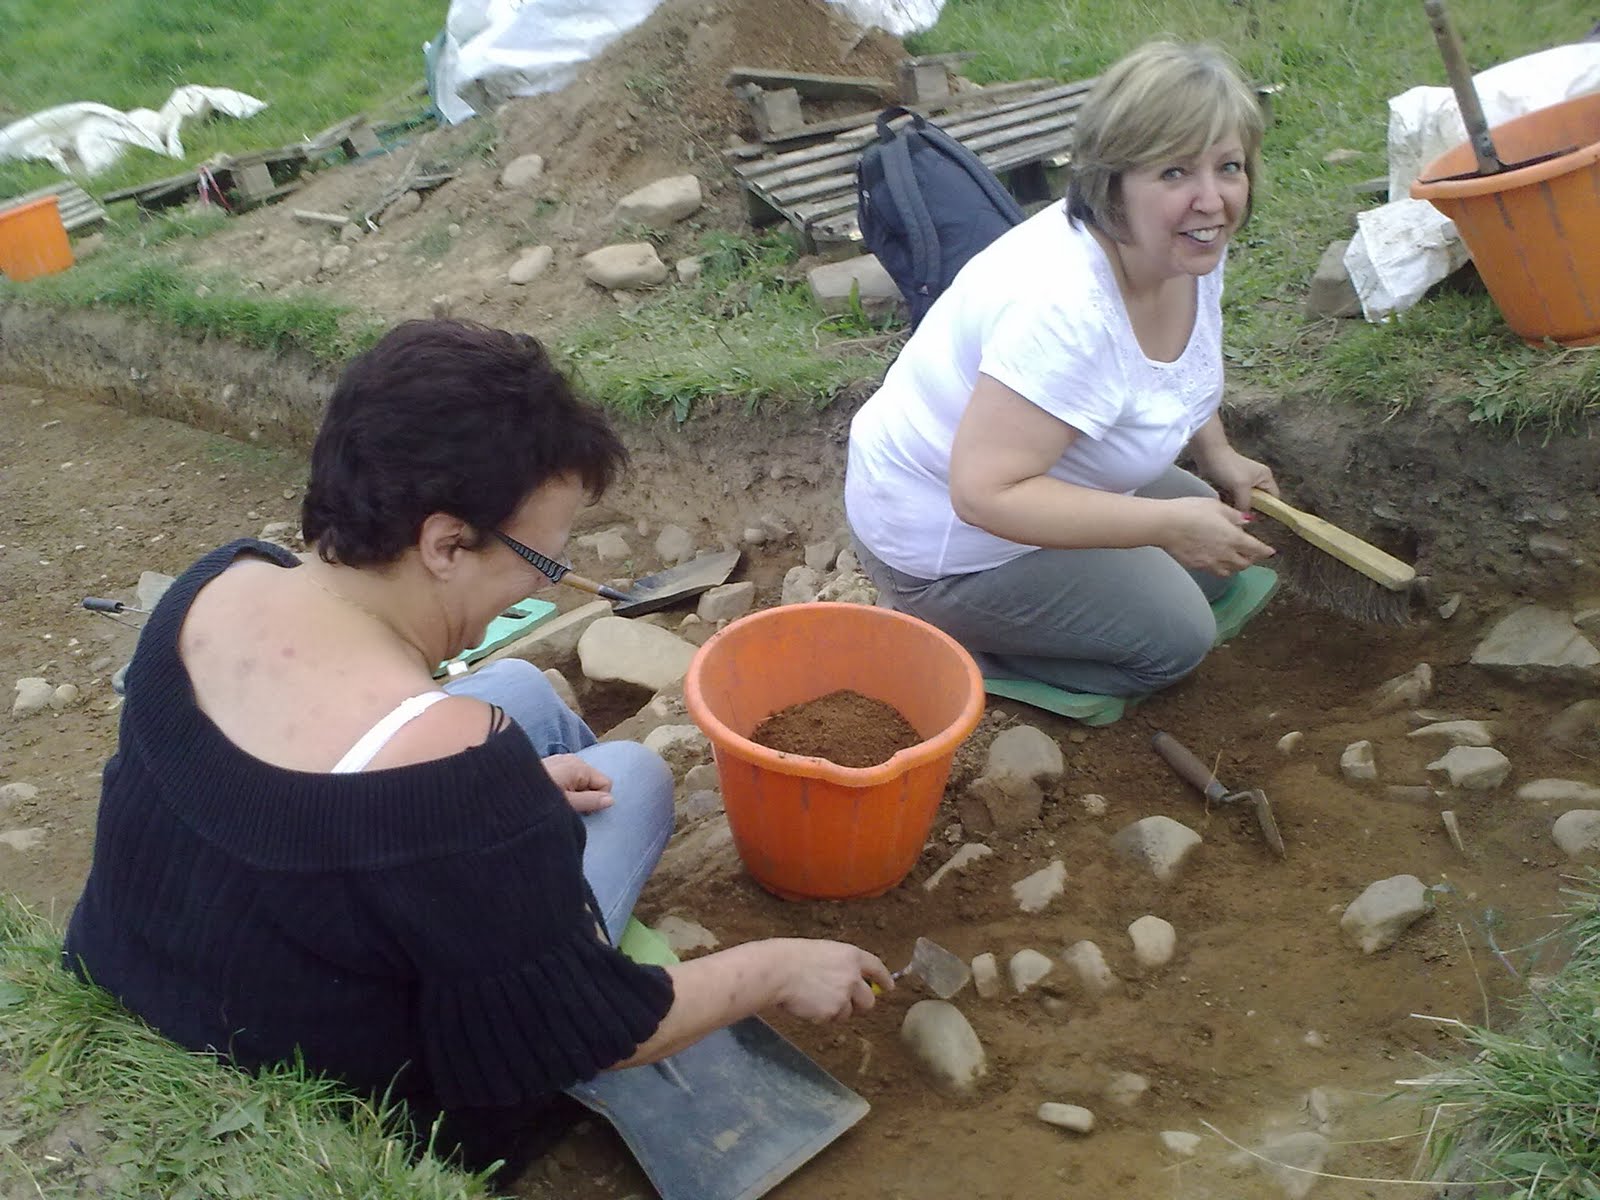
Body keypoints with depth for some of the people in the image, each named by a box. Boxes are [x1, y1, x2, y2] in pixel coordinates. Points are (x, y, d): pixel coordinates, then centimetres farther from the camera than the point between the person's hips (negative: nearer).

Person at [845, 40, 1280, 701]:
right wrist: (1170, 524, -34)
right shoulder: (1062, 306, -36)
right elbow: (985, 494, -37)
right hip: (943, 537, -9)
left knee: (1213, 556, 14)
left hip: (1038, 476, 9)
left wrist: (1218, 457, 3)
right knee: (1173, 639, -8)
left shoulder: (1189, 246, -8)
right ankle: (948, 639, 1)